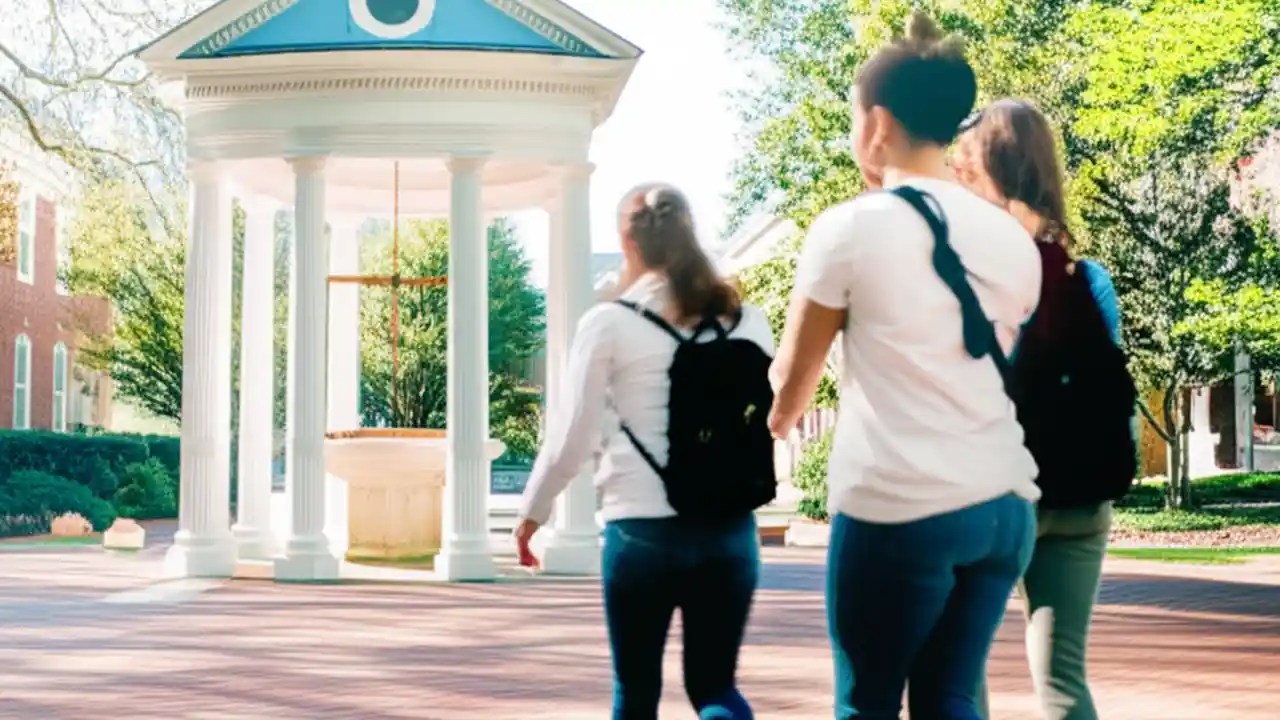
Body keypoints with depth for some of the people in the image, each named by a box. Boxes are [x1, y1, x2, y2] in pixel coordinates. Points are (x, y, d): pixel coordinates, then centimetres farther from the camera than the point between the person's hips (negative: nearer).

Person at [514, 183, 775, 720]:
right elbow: (769, 423, 10)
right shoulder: (747, 321, 5)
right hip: (730, 529, 3)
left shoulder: (610, 322, -5)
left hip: (642, 529, -3)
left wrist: (532, 513, 11)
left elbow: (570, 438, -3)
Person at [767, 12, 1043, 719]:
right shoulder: (1013, 238, 9)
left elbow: (792, 379, 4)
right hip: (1004, 504, 5)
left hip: (897, 509, -5)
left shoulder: (852, 226, -5)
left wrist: (781, 412, 26)